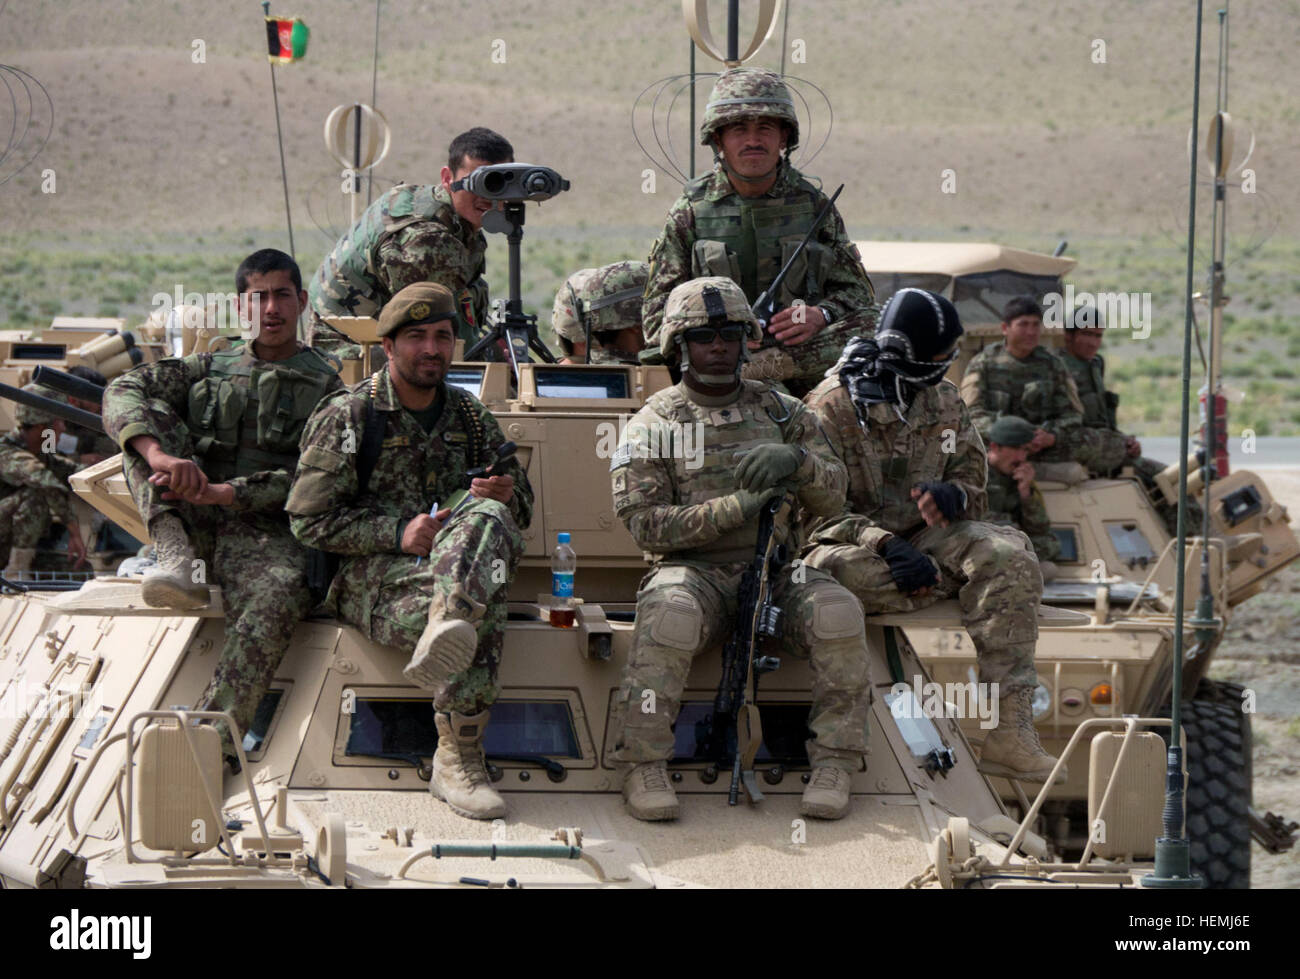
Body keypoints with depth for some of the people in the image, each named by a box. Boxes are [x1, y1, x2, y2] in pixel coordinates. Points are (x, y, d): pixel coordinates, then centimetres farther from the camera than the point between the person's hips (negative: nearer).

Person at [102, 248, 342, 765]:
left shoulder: (325, 383, 10)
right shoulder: (210, 369, 17)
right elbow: (123, 391, -1)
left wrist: (223, 493, -18)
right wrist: (161, 457, -23)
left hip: (267, 531, -3)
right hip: (191, 525, 3)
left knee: (276, 597, -37)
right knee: (147, 421, -11)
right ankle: (177, 561, -26)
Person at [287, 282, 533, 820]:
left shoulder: (470, 416, 17)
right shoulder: (347, 415, 1)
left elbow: (520, 508, 23)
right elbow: (310, 521, -3)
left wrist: (504, 495, -5)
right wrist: (398, 534, -16)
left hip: (459, 566, 4)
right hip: (370, 577, -4)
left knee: (487, 519, -36)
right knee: (484, 616, -37)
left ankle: (446, 636, -55)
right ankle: (458, 764, -41)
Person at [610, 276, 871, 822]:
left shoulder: (781, 412, 16)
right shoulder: (654, 425, 6)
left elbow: (833, 496, 8)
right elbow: (646, 524, -4)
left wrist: (795, 460, -15)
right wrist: (733, 508, -16)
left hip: (775, 571, 3)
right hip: (695, 570, -3)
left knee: (837, 614, -29)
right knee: (669, 617, -38)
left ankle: (834, 765, -21)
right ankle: (643, 767, -31)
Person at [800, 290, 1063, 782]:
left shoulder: (945, 401, 9)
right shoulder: (833, 405, -9)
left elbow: (972, 480, 13)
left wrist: (952, 496, -15)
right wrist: (887, 547, -30)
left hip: (922, 539, 5)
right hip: (851, 543, -5)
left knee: (1008, 556, -24)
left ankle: (1008, 733, -29)